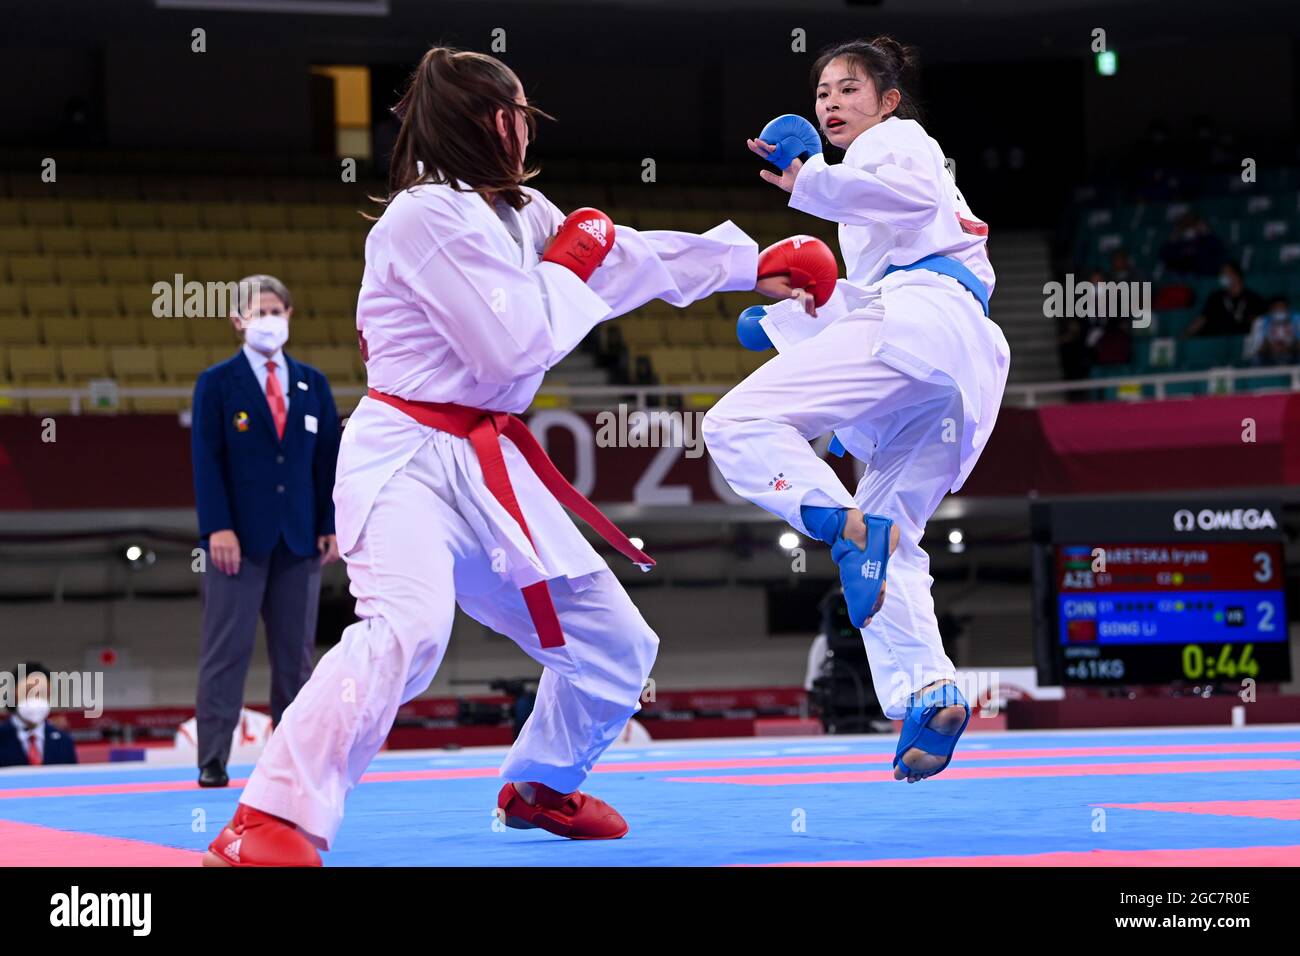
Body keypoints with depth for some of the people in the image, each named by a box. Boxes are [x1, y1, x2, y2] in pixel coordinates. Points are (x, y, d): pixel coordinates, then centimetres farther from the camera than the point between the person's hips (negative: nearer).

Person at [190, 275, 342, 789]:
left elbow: (329, 458, 10)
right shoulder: (217, 384, 2)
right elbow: (206, 459, -4)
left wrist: (330, 525, 2)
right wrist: (218, 528, -14)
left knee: (296, 653, 6)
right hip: (240, 538, -3)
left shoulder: (312, 384, 12)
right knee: (226, 651, -3)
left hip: (299, 538, 4)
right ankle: (212, 761, -1)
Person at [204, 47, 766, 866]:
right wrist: (568, 267, -6)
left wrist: (754, 264, 26)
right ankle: (269, 830, -37)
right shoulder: (428, 215, -16)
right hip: (407, 458, -9)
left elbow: (632, 258, 23)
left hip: (486, 465, 9)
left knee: (614, 645, 15)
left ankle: (541, 788, 41)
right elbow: (513, 350, -20)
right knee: (408, 627, -35)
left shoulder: (514, 213, 12)